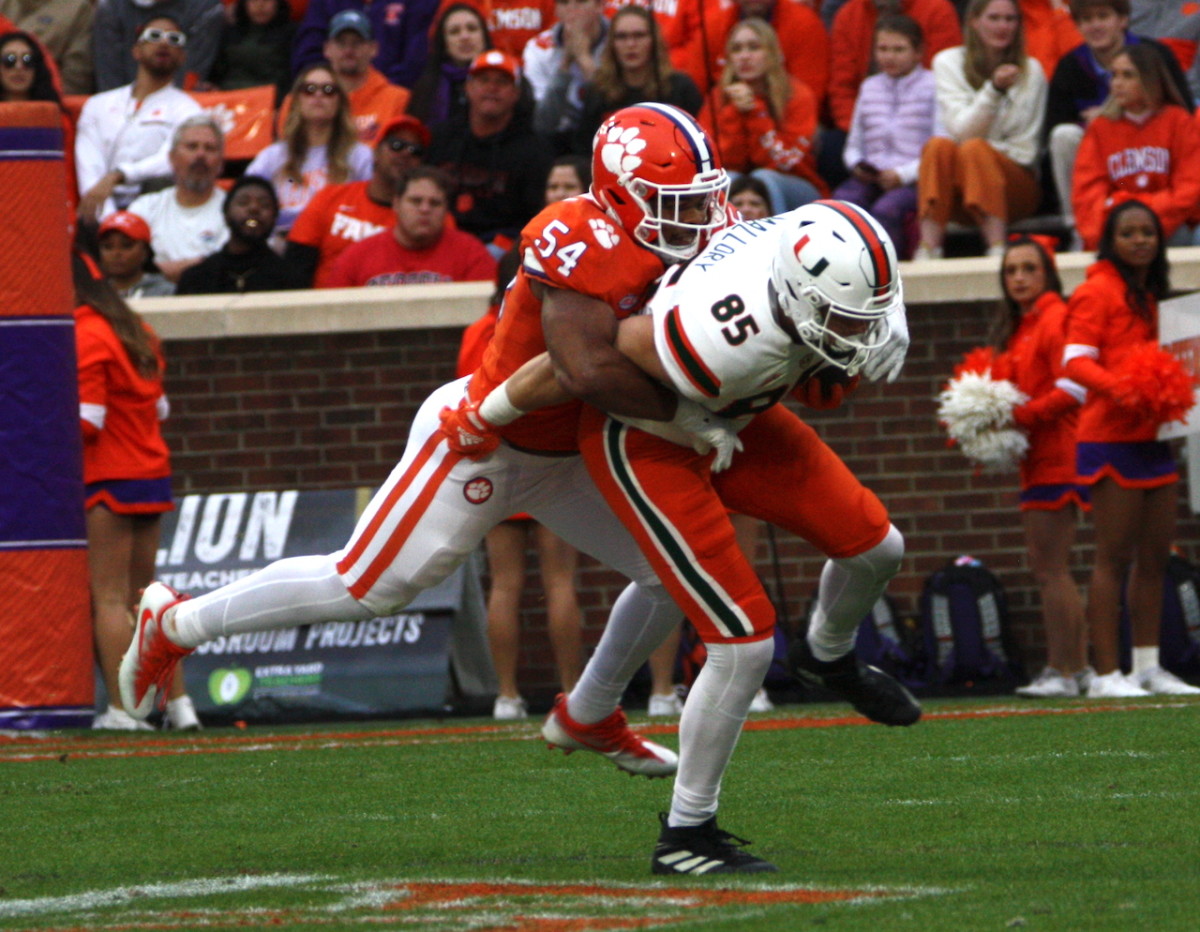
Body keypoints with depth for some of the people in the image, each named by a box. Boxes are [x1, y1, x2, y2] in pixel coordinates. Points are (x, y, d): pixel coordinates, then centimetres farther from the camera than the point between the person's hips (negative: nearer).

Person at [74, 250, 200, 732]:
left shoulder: (85, 337, -14)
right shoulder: (134, 331, 14)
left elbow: (85, 422, -17)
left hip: (108, 477, -9)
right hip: (152, 472, 9)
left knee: (109, 597, -6)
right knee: (142, 594, 14)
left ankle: (121, 708, -10)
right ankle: (177, 702, 11)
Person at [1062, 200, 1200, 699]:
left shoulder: (1145, 296, 18)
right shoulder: (1097, 292, -7)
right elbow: (1075, 361, -16)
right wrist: (1117, 387, -32)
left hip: (1150, 438, 9)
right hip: (1111, 438, -9)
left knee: (1155, 556, 9)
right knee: (1115, 556, -9)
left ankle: (1148, 668, 14)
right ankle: (1105, 673, -9)